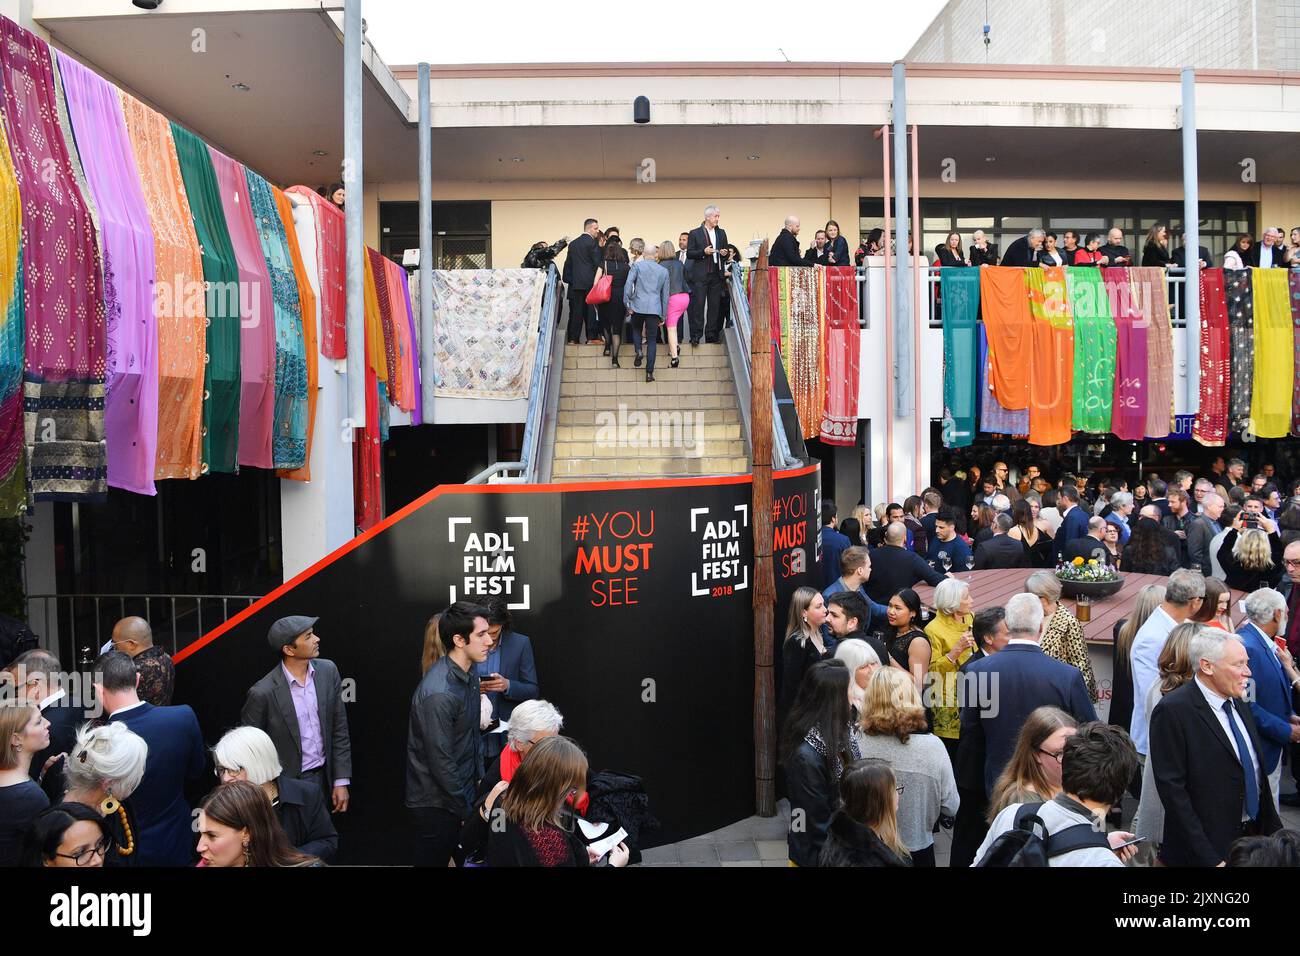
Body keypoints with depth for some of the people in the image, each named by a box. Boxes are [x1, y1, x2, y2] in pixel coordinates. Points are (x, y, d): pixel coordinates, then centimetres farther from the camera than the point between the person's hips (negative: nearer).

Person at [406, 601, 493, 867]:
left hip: (462, 794, 8)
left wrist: (480, 777, 10)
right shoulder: (438, 693, -28)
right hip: (437, 805, -8)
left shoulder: (469, 674, 1)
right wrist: (465, 811, -14)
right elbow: (441, 762, -24)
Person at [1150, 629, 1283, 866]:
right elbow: (1172, 789, -21)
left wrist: (1274, 829, 10)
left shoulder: (1237, 702, 6)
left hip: (1254, 836, 7)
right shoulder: (1172, 711, -19)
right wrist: (1208, 858, -21)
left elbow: (1256, 771, 14)